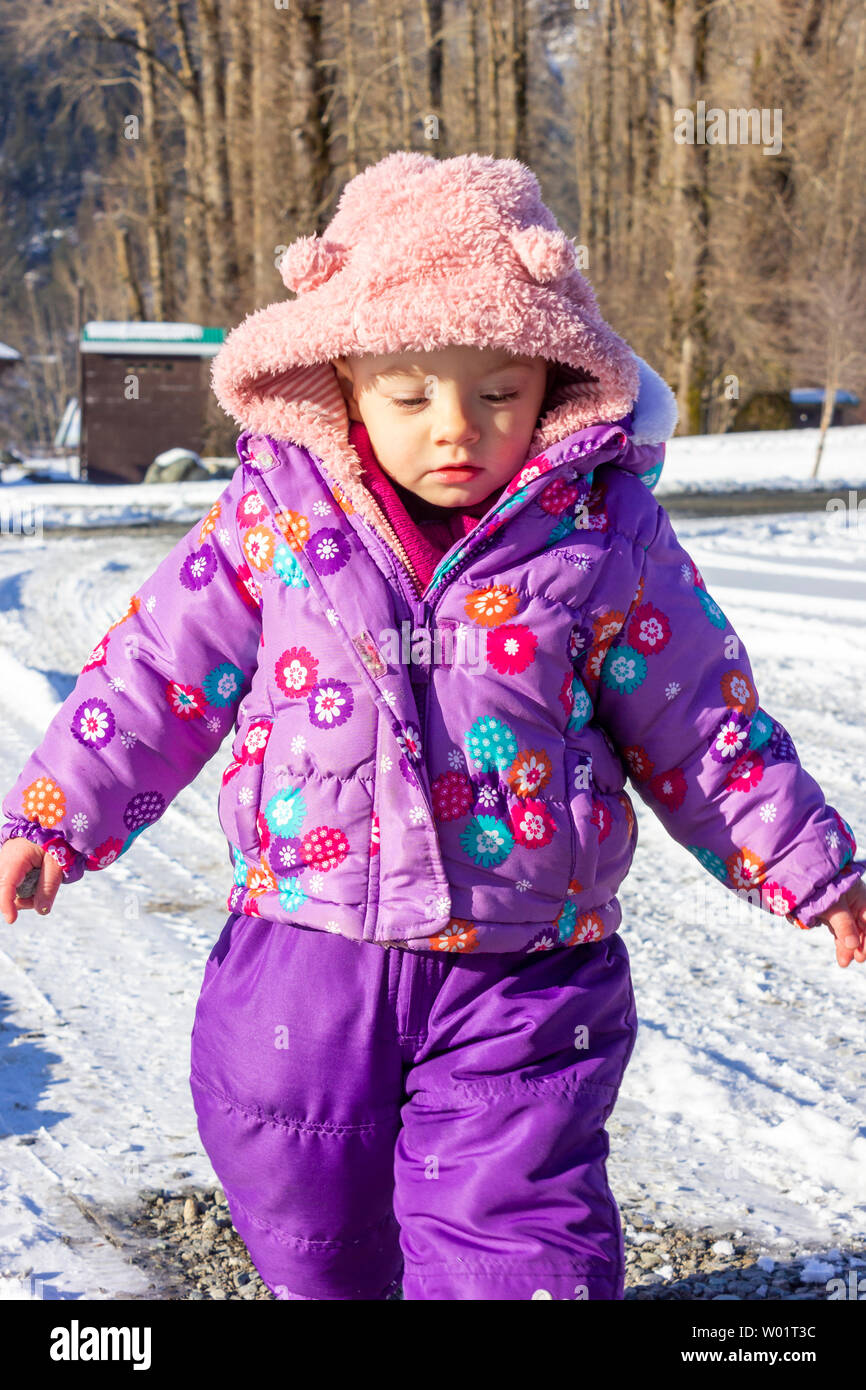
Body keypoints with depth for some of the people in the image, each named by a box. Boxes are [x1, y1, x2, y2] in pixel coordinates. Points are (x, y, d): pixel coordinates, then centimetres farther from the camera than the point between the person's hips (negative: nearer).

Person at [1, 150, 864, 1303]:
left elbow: (701, 722, 3)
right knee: (308, 1226, 20)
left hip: (520, 980, -2)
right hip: (303, 957, 3)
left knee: (517, 1240, -3)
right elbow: (160, 668, 3)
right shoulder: (278, 512, -5)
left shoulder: (603, 532, -7)